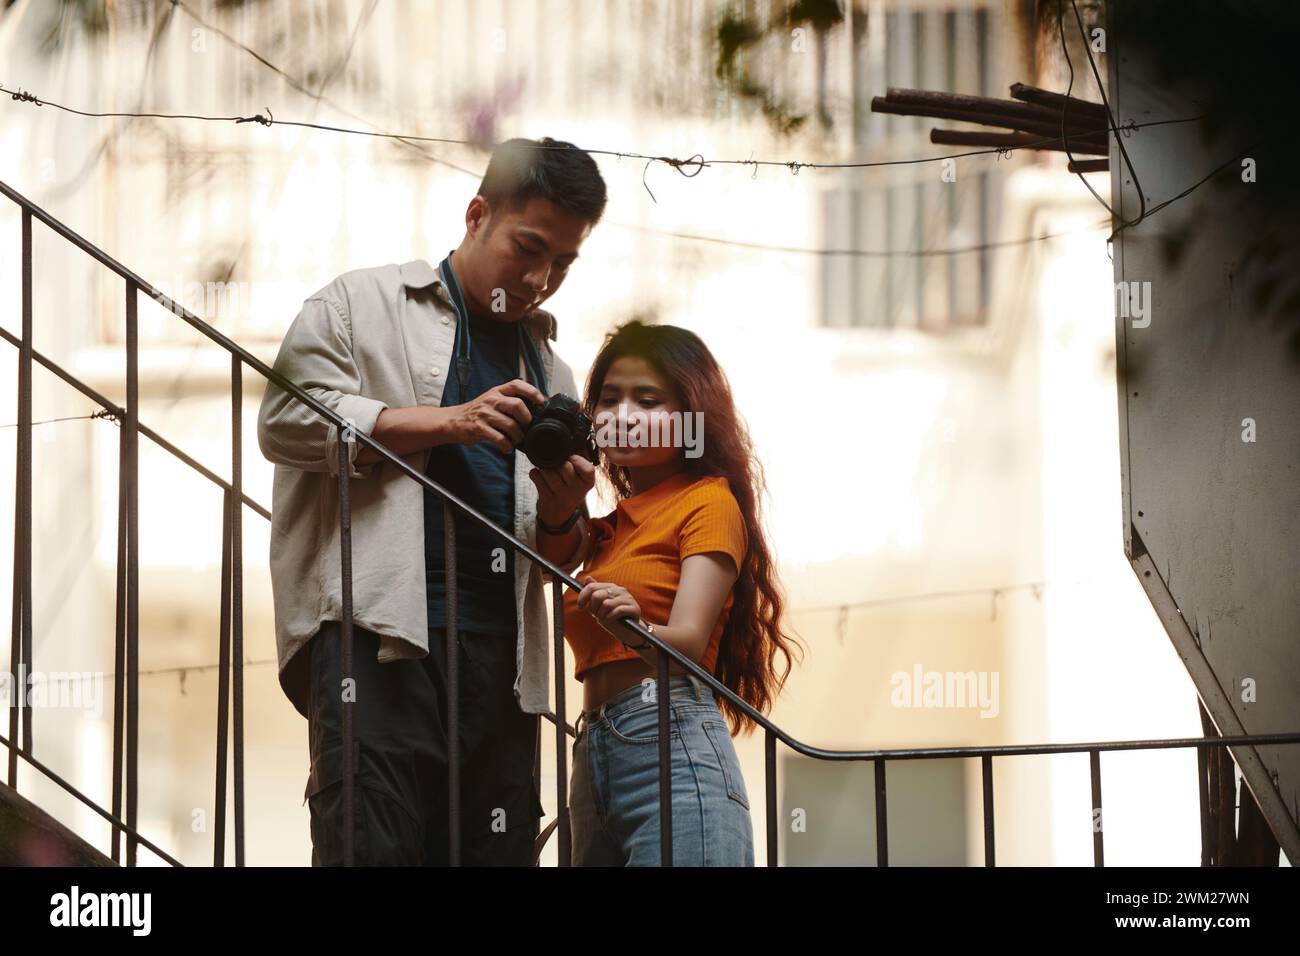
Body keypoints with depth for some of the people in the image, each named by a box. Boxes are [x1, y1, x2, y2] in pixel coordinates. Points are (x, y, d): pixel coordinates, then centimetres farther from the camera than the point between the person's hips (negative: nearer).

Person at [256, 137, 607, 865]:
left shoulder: (548, 370, 26)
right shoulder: (364, 305, 11)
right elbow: (289, 419, -4)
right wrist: (449, 423, -8)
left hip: (498, 649, 6)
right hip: (379, 628, -5)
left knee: (499, 852, -1)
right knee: (374, 844, -16)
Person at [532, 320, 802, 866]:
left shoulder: (709, 501, 3)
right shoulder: (605, 528, 24)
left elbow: (689, 642, -13)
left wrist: (634, 627, -33)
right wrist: (557, 516, -9)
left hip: (675, 753, -7)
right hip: (593, 763, 7)